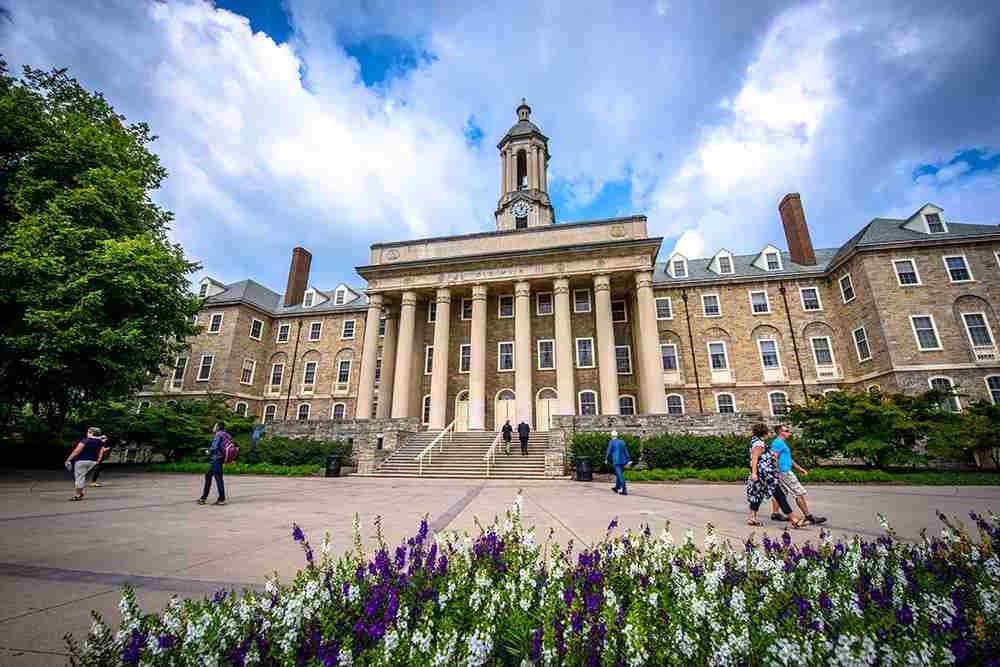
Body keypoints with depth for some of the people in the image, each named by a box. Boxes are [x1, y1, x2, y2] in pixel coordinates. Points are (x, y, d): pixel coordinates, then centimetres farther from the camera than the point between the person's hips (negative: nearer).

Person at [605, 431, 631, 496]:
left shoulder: (611, 442, -6)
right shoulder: (622, 442, 9)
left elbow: (609, 451, -7)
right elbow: (626, 451, 9)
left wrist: (606, 459, 4)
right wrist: (628, 460, 12)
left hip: (616, 461, -6)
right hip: (622, 460, 6)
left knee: (620, 475, -7)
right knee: (618, 474, 20)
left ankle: (624, 490, -12)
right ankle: (617, 488, 31)